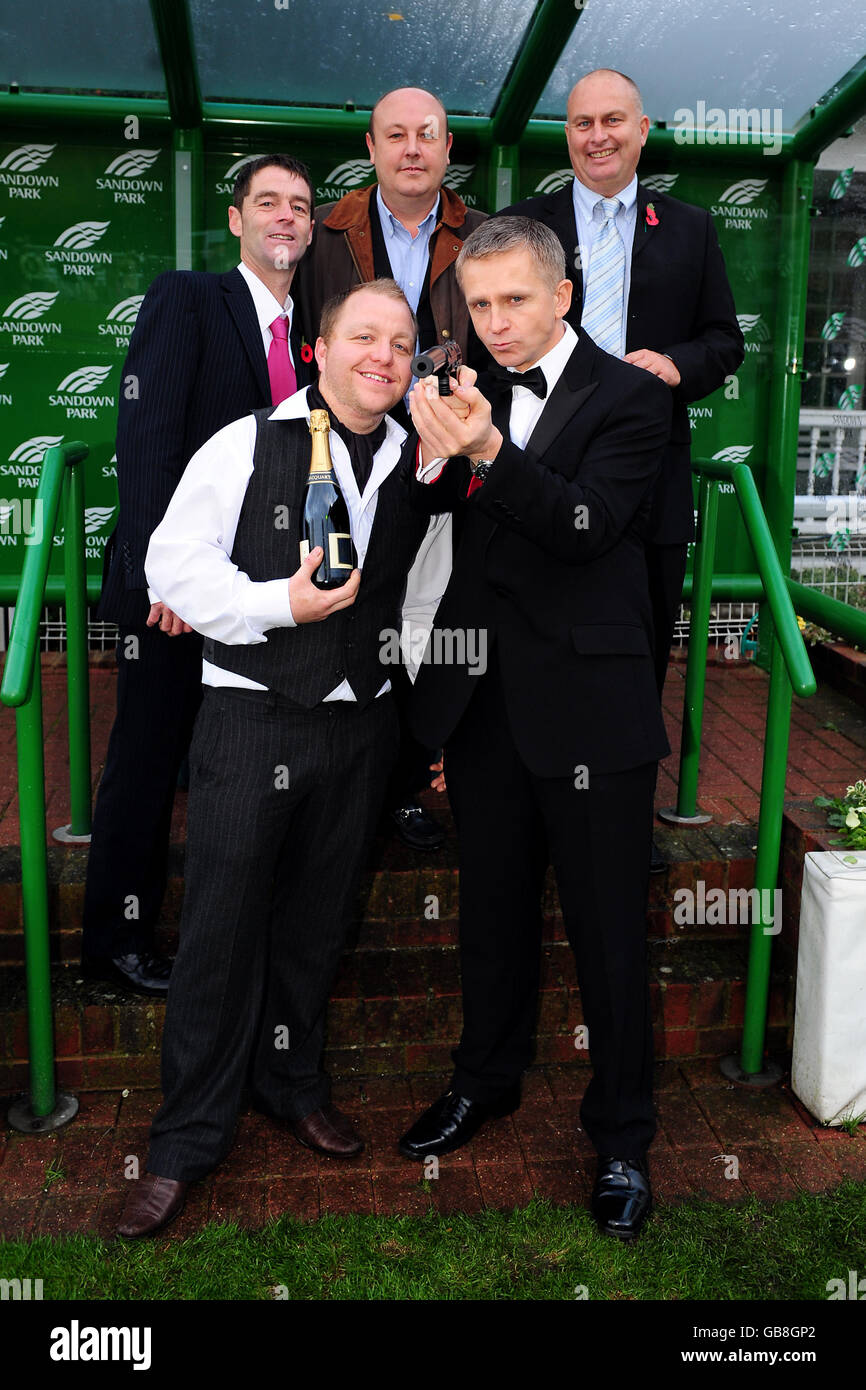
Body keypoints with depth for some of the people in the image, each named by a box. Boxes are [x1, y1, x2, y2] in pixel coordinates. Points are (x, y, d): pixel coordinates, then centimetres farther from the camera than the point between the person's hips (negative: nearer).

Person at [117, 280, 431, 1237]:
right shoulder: (246, 445, -3)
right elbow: (173, 561, -8)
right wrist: (279, 603, -18)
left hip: (359, 722, 4)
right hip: (250, 718, -4)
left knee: (317, 924, 16)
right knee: (222, 930, 1)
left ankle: (291, 1083, 38)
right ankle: (187, 1140, 16)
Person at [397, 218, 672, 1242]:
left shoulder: (627, 396, -6)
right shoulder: (477, 392, 10)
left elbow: (587, 526, -19)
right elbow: (425, 517, 4)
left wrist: (489, 450, -32)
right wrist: (434, 457, -16)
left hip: (588, 706, -5)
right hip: (484, 697, 5)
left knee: (608, 928, 4)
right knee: (492, 909, 20)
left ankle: (621, 1138, 23)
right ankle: (487, 1078, 41)